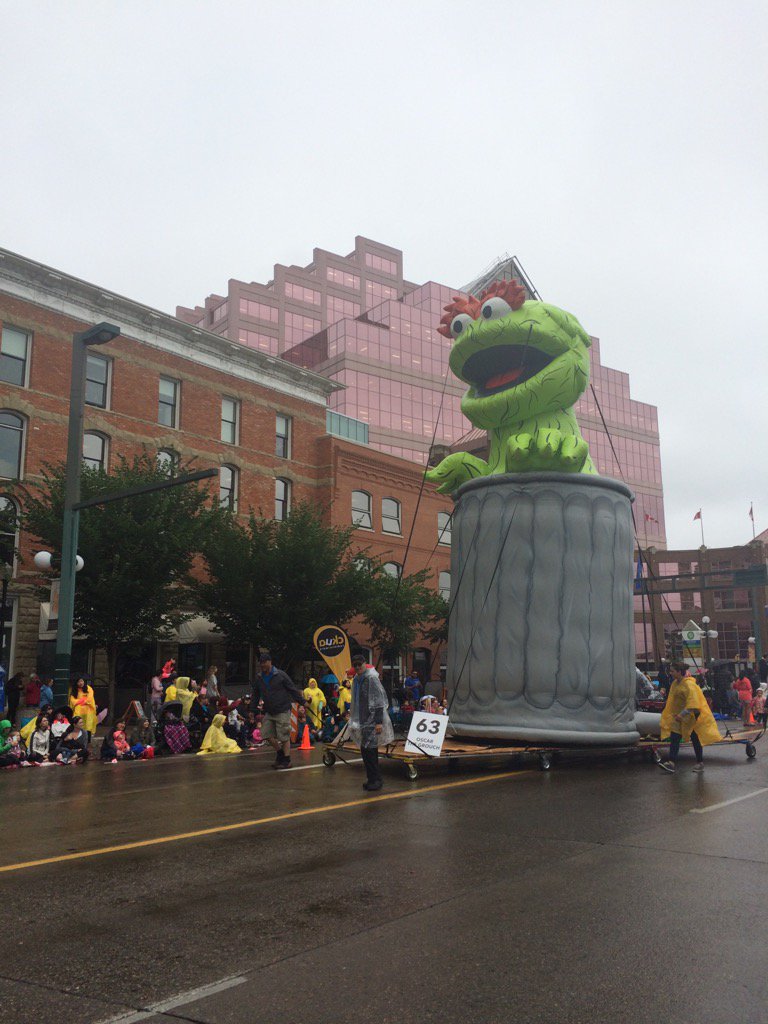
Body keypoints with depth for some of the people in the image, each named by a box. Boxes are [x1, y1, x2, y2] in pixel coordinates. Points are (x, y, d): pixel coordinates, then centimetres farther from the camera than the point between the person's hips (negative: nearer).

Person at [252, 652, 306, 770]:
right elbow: (256, 694, 16)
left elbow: (293, 689, -9)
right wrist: (253, 709, 14)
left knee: (284, 736, -4)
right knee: (266, 734, 3)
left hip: (283, 711, -6)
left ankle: (287, 760, 7)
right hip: (269, 712, 6)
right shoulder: (259, 677, 4)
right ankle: (280, 753, 23)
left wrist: (301, 703, -11)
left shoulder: (280, 675, -11)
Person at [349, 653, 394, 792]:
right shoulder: (357, 680, 12)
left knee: (367, 749, -11)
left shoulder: (371, 679, -13)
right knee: (369, 750, 11)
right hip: (363, 720, 8)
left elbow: (379, 702, -17)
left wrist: (379, 722, -21)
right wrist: (353, 720, 21)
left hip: (372, 720, -8)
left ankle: (375, 779, -2)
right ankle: (374, 779, 20)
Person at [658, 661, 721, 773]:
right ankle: (672, 762, -7)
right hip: (679, 716, 8)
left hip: (692, 717, -8)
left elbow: (692, 704, -29)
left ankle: (700, 763, 21)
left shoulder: (688, 685, -23)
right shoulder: (675, 683, 4)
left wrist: (682, 715, -31)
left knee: (695, 739, 6)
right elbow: (672, 701, 16)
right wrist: (675, 714, 16)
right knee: (674, 737, -2)